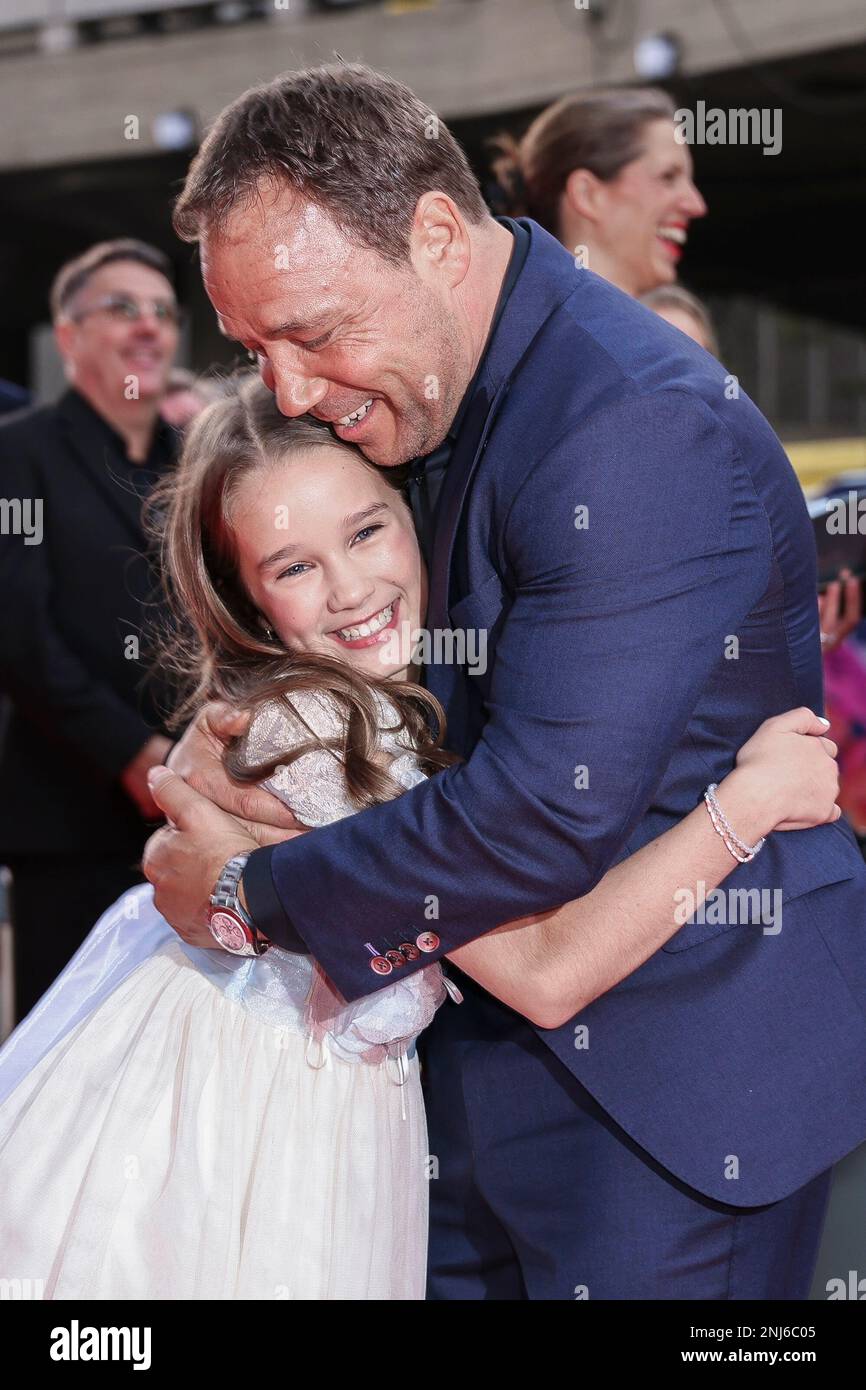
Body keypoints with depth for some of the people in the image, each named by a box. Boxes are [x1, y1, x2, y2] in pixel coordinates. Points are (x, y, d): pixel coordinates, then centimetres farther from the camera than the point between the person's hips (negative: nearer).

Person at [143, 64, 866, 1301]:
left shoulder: (642, 425, -26)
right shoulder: (424, 387, 3)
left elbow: (551, 814, -29)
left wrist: (252, 890, -16)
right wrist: (211, 745, -6)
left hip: (673, 1070, -8)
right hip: (494, 1035, 8)